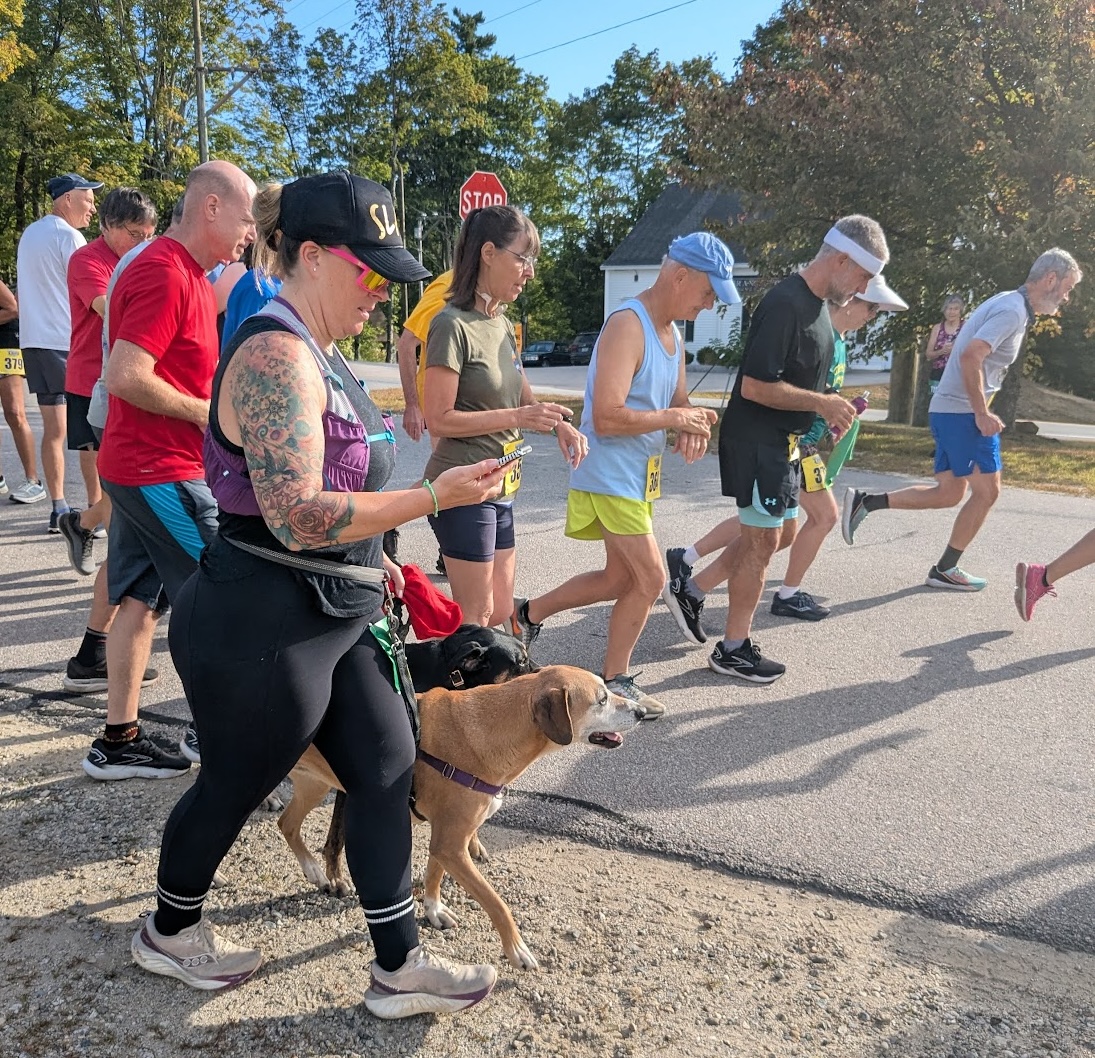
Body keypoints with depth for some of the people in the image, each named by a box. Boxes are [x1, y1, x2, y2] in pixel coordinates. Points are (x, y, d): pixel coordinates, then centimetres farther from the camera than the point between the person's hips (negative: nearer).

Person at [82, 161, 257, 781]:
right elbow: (127, 377, -24)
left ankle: (120, 741, 20)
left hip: (139, 467, 10)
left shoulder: (188, 273, 15)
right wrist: (209, 414, -15)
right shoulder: (165, 272, -18)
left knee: (141, 599, 12)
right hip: (164, 472, -10)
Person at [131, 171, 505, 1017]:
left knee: (387, 771, 11)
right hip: (262, 630, -9)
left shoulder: (314, 352, 11)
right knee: (232, 787, 13)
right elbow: (298, 516, -30)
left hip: (331, 619, 10)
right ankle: (168, 933, 43)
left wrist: (369, 560, 19)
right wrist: (436, 495, -27)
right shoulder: (277, 354, -22)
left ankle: (400, 967, 26)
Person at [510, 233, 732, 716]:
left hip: (640, 475, 10)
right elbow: (607, 417, -28)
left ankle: (528, 614, 31)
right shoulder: (628, 326, -20)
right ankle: (614, 683, 14)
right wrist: (674, 419, -19)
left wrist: (690, 429, -6)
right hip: (610, 473, -10)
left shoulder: (673, 332, 11)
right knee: (650, 578, -4)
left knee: (619, 579, 15)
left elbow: (678, 402, 17)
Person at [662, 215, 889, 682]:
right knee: (763, 540, -1)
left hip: (780, 442, 10)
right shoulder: (785, 303, -21)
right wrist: (821, 402, -19)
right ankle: (733, 649, 13)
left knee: (782, 533, 17)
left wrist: (829, 408, 8)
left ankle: (693, 587, 24)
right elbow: (755, 386, -26)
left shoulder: (817, 305, 11)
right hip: (755, 439, -10)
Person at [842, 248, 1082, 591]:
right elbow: (971, 356, -26)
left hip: (949, 410, 10)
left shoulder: (1010, 304, 17)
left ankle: (865, 501, 9)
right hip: (963, 412, -10)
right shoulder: (1013, 310, -14)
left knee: (949, 493, 12)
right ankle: (945, 569, 9)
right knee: (986, 490, 0)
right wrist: (982, 415, -22)